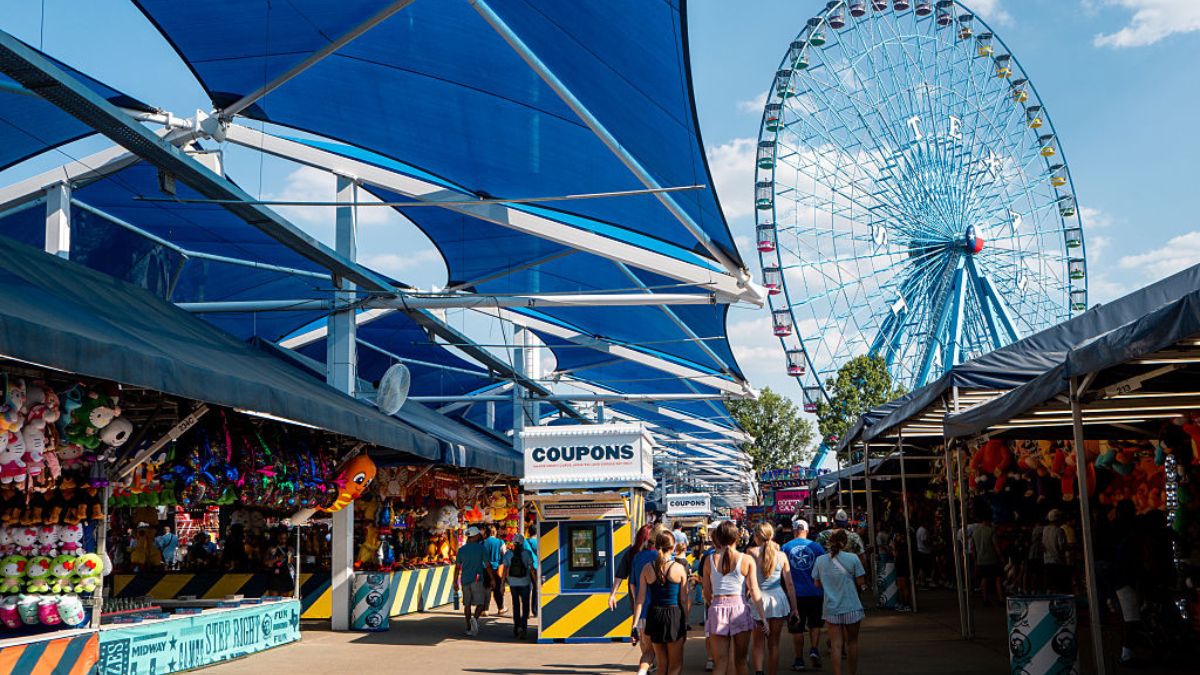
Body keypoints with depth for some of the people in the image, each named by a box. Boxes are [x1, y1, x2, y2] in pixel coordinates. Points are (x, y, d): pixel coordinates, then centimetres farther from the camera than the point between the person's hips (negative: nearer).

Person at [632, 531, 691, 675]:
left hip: (654, 616, 3)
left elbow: (640, 599, -3)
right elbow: (684, 600, -4)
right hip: (674, 615, -3)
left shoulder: (647, 568, -1)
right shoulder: (679, 568, -7)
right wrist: (685, 624, 6)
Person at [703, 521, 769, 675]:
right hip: (739, 607, -1)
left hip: (717, 608, 1)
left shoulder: (710, 560, 2)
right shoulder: (747, 560, -2)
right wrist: (763, 617, -1)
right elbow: (754, 591, -5)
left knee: (720, 662, 4)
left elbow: (707, 593, 5)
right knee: (740, 660, 13)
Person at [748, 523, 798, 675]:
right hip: (778, 598, 2)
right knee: (774, 644, 12)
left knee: (758, 643, 7)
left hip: (758, 599, -2)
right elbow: (789, 584, 5)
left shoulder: (752, 552, -5)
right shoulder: (781, 555, 2)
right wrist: (794, 607, 10)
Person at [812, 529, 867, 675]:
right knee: (852, 642, 15)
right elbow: (861, 583, -7)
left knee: (836, 645, 3)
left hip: (831, 608, 1)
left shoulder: (820, 560, -2)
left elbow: (817, 584, 5)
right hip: (851, 607, -1)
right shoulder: (853, 559, -8)